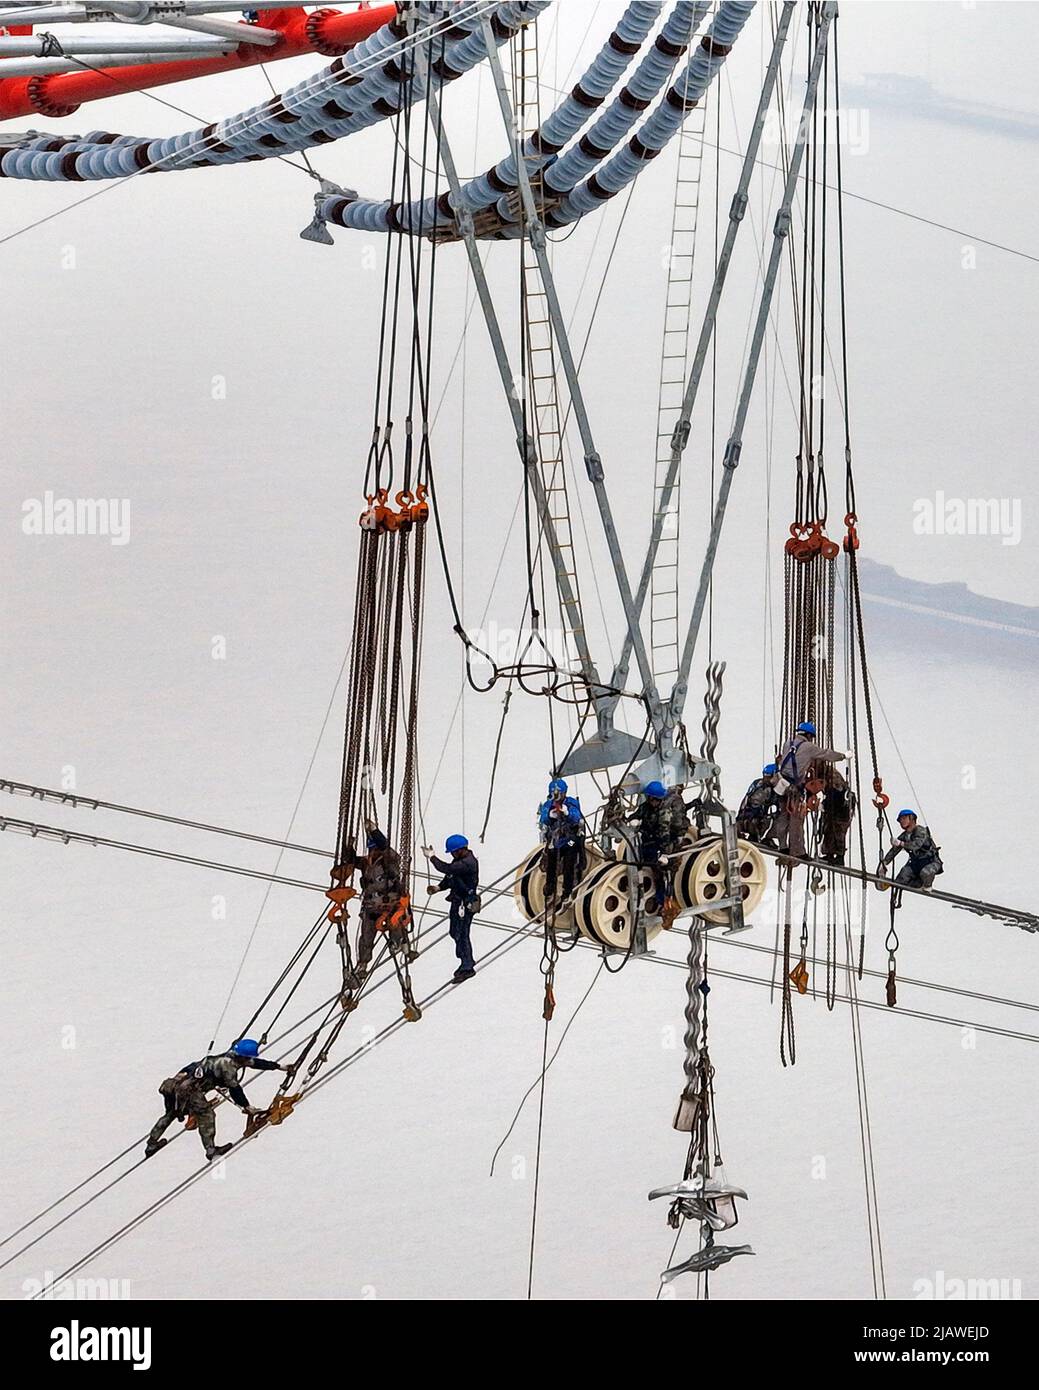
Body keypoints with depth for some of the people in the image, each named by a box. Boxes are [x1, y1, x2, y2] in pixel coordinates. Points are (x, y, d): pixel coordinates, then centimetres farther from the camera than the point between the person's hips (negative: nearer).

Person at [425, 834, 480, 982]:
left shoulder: (468, 863, -23)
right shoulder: (459, 860, 9)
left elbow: (447, 869, -32)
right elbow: (450, 877, 15)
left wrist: (431, 857, -21)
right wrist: (439, 887, -3)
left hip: (466, 903, -10)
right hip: (457, 900, 10)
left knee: (461, 934, -6)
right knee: (455, 932, 17)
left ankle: (467, 967, 3)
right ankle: (466, 961, 30)